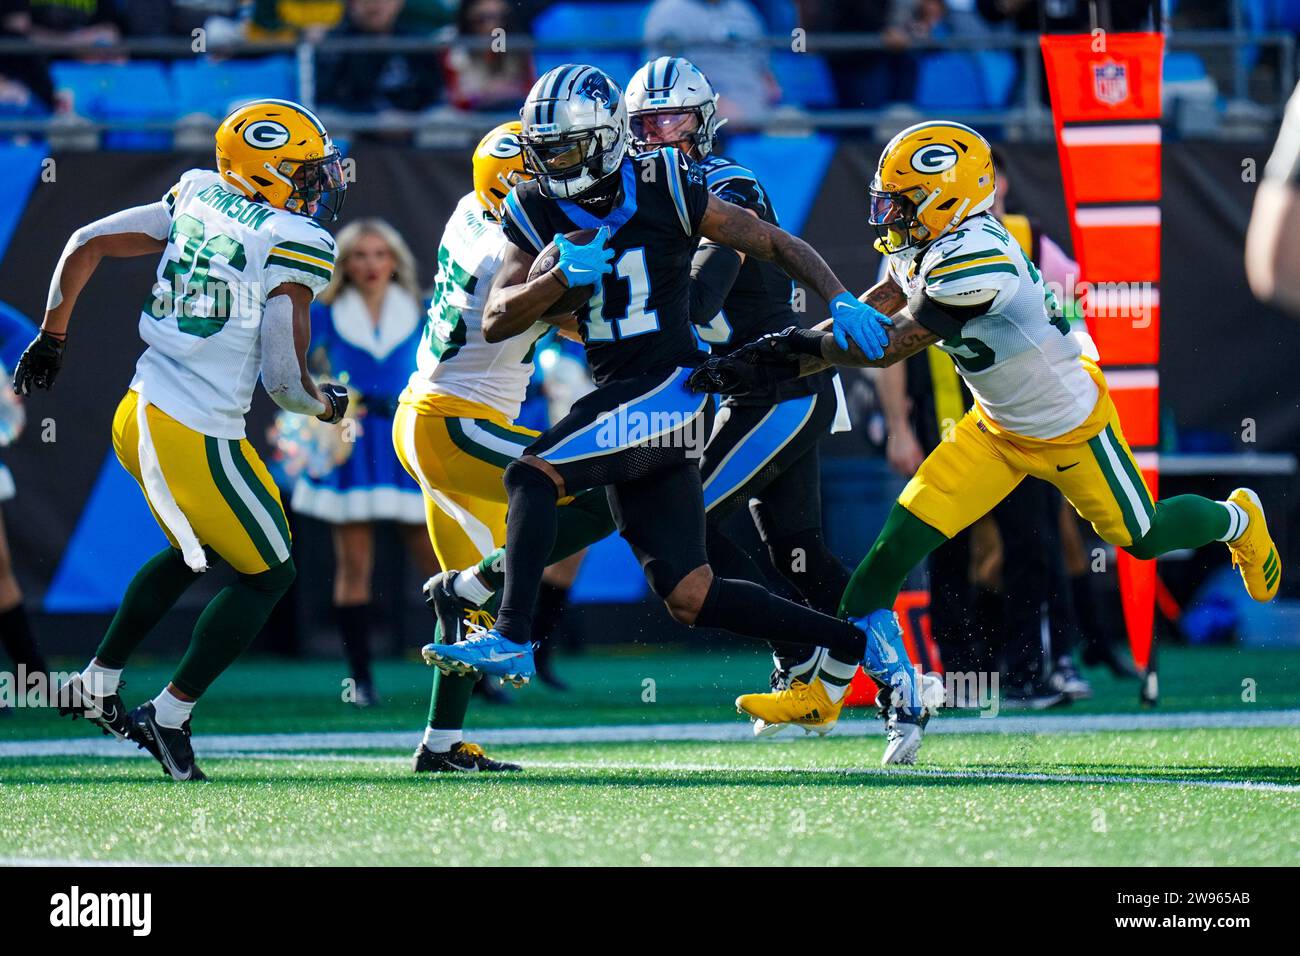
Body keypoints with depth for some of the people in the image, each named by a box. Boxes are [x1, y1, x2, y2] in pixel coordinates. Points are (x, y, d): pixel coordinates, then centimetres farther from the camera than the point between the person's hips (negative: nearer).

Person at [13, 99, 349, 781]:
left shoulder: (197, 200, 7)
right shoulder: (293, 246, -13)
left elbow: (86, 244, 10)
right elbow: (284, 382, -14)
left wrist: (51, 338, 21)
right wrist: (327, 407, 9)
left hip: (139, 417, 8)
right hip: (197, 442, -8)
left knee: (194, 552, 30)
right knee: (267, 574, 11)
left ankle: (96, 686, 33)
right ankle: (169, 718, 10)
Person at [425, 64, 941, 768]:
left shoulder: (665, 193, -7)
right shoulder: (538, 212, 7)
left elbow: (777, 245, 1)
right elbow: (496, 321, 1)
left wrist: (840, 301, -13)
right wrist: (563, 275, -16)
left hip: (670, 391, -7)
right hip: (617, 403, 7)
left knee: (533, 476, -24)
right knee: (690, 598, 5)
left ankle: (510, 639, -24)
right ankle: (864, 646, 14)